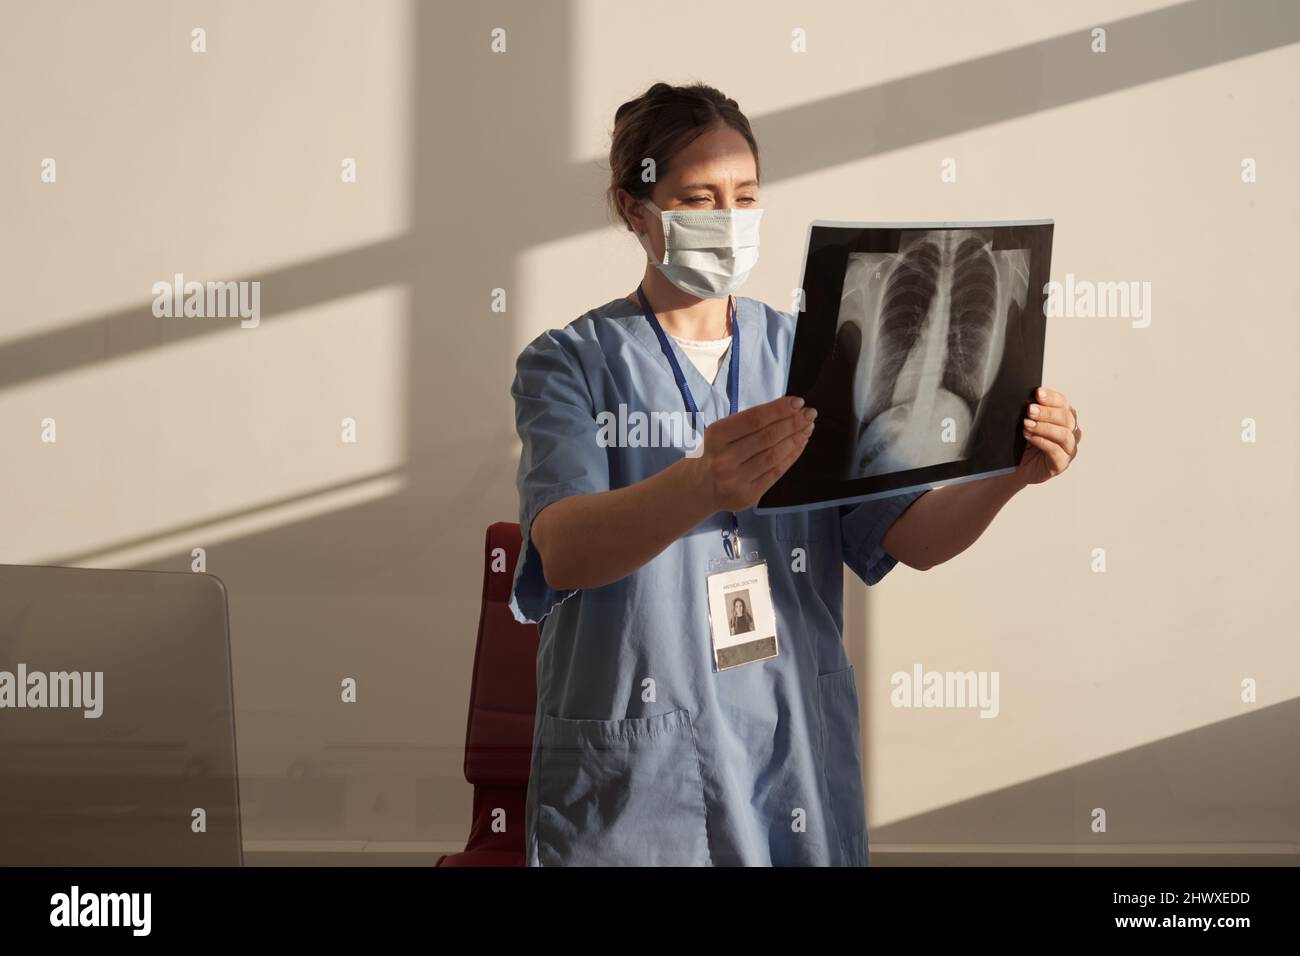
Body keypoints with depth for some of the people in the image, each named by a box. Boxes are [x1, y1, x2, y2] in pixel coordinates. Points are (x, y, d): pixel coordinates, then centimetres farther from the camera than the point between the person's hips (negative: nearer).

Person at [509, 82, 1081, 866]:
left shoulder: (807, 358, 7)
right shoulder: (571, 364, -6)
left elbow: (911, 536, -1)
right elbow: (562, 551, -24)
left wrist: (1007, 472, -22)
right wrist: (704, 486, -42)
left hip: (797, 764, 4)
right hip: (633, 780, -3)